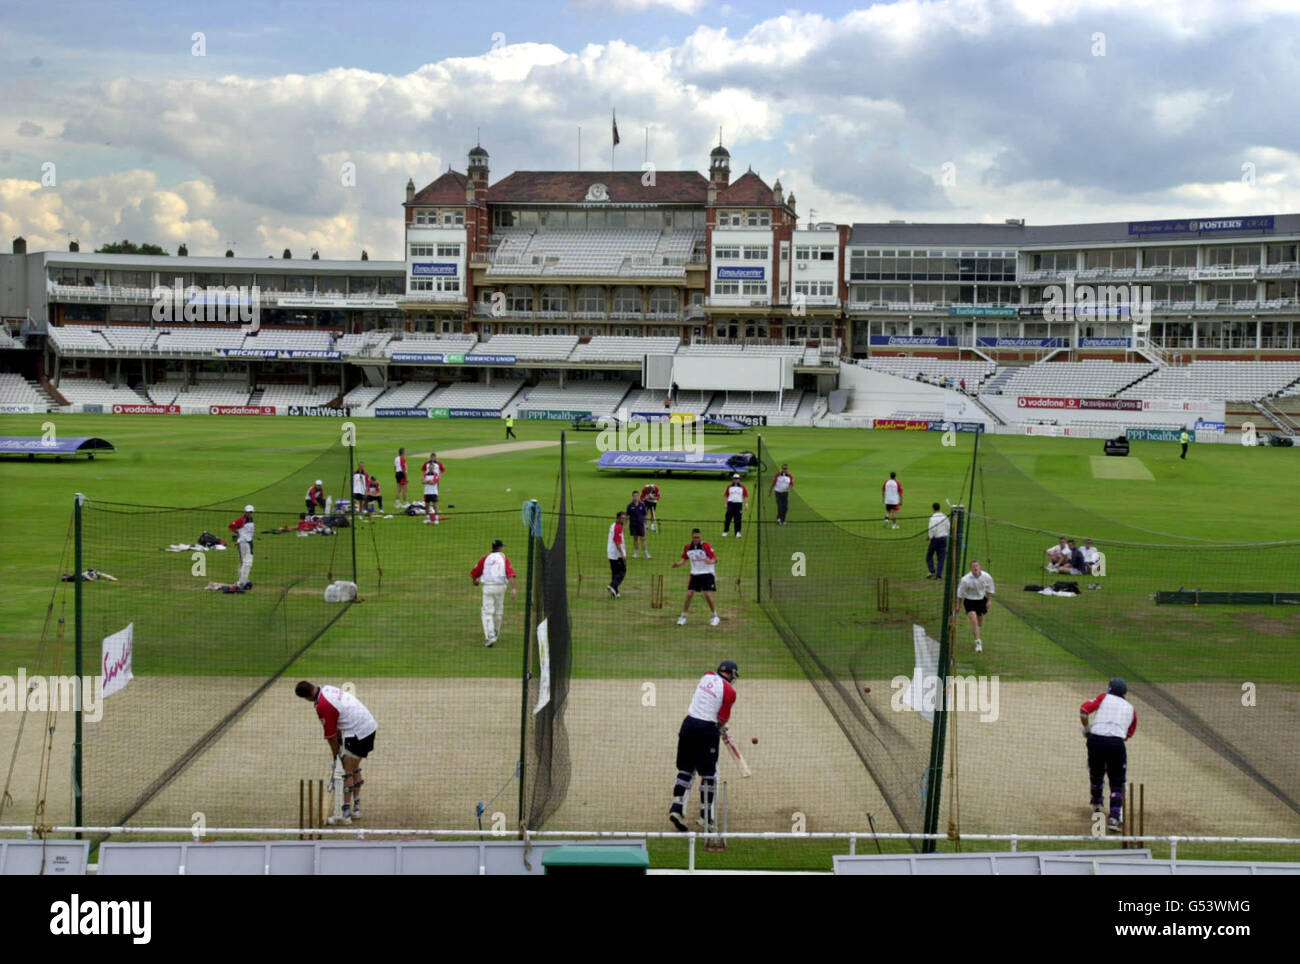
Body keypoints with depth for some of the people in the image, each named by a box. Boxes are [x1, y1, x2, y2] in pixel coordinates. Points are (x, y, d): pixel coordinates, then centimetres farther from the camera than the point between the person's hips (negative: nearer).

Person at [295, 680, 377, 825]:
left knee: (348, 772, -2)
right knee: (355, 769, 19)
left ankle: (346, 815, 0)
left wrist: (335, 754, 4)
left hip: (358, 733, -10)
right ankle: (356, 809, 27)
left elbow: (330, 735, -9)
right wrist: (339, 738, 19)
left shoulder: (323, 707, -20)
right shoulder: (327, 689, 5)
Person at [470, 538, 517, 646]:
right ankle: (495, 633, 32)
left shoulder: (486, 558, 7)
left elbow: (473, 573, 10)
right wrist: (513, 588, -17)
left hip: (487, 587, 0)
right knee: (498, 611, 18)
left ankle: (491, 636, -17)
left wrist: (476, 581, 32)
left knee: (487, 612, -2)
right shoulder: (503, 558, 3)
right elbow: (510, 574, -11)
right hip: (500, 586, 0)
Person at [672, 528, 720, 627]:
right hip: (695, 574, 4)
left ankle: (715, 616, 7)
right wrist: (679, 563, -4)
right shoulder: (688, 547, 0)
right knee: (689, 594, -6)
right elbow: (685, 558, 16)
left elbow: (715, 558, -18)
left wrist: (711, 561, -40)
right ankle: (683, 617, 7)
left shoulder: (706, 546, -14)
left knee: (708, 595, -13)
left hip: (707, 573, -4)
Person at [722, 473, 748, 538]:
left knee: (738, 519, -1)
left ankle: (738, 532, 4)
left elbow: (746, 496, 5)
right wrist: (726, 503, 6)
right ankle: (725, 532, 2)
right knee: (728, 518, -4)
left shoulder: (742, 487, 7)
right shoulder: (729, 487, 10)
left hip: (739, 504, 0)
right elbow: (726, 495, 13)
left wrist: (746, 503, -5)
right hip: (731, 503, 0)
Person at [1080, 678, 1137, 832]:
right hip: (1117, 742, 0)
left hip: (1096, 740, 0)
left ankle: (1096, 804, 40)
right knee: (1117, 783, 3)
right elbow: (1129, 734, 18)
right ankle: (1114, 817, -8)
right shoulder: (1130, 708, 21)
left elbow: (1083, 710, -1)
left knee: (1096, 773, 22)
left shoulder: (1104, 698, 14)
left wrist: (1086, 729, 10)